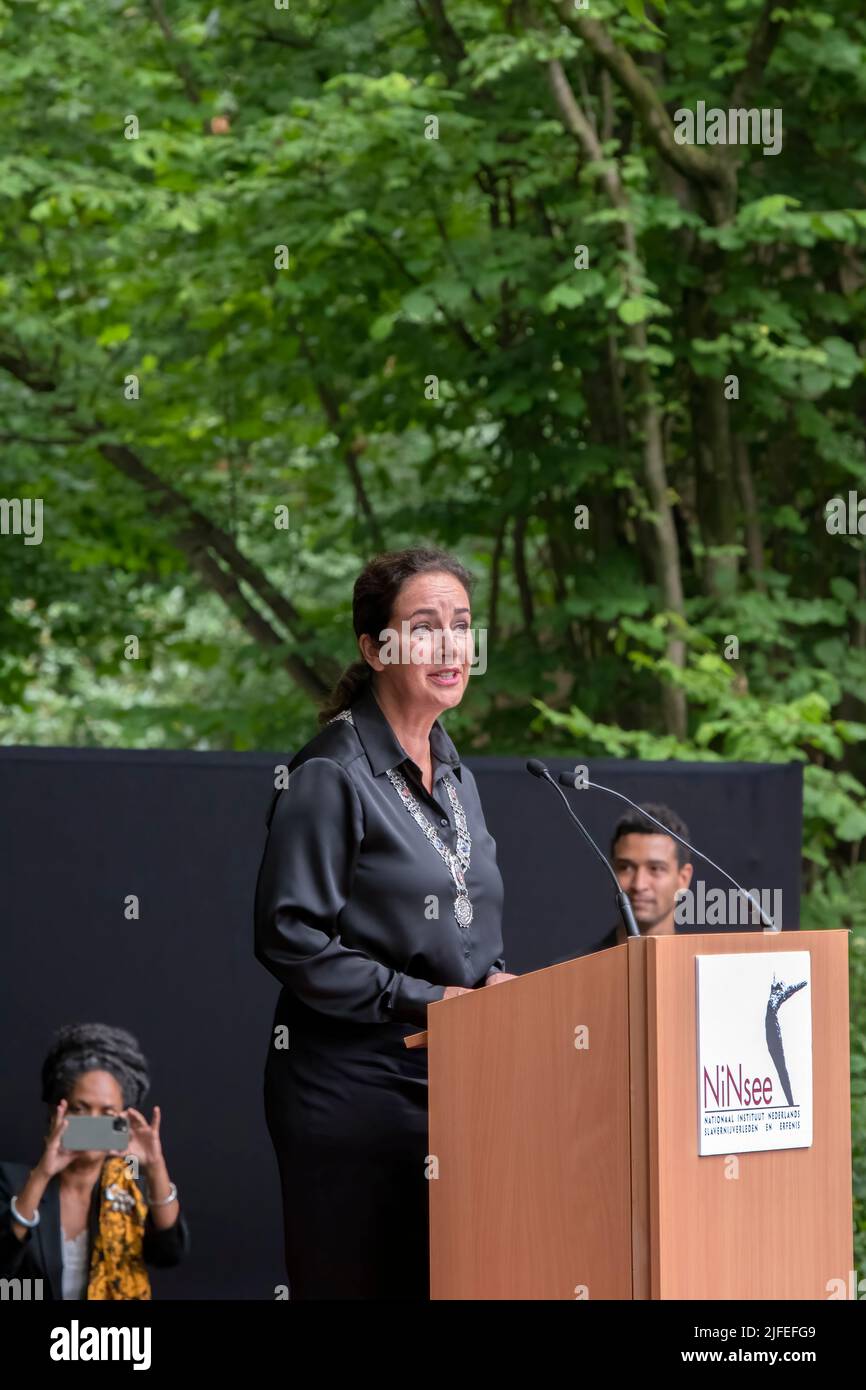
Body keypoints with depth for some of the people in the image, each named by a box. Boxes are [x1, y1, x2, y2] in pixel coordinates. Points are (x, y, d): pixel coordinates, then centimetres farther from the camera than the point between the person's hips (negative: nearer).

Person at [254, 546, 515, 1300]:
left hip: (453, 1079, 7)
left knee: (439, 1283, 6)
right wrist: (422, 1000, -16)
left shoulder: (456, 776, 16)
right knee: (353, 1283, -4)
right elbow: (290, 938, -15)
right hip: (353, 1087, -7)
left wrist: (495, 983, 4)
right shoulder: (332, 775, -9)